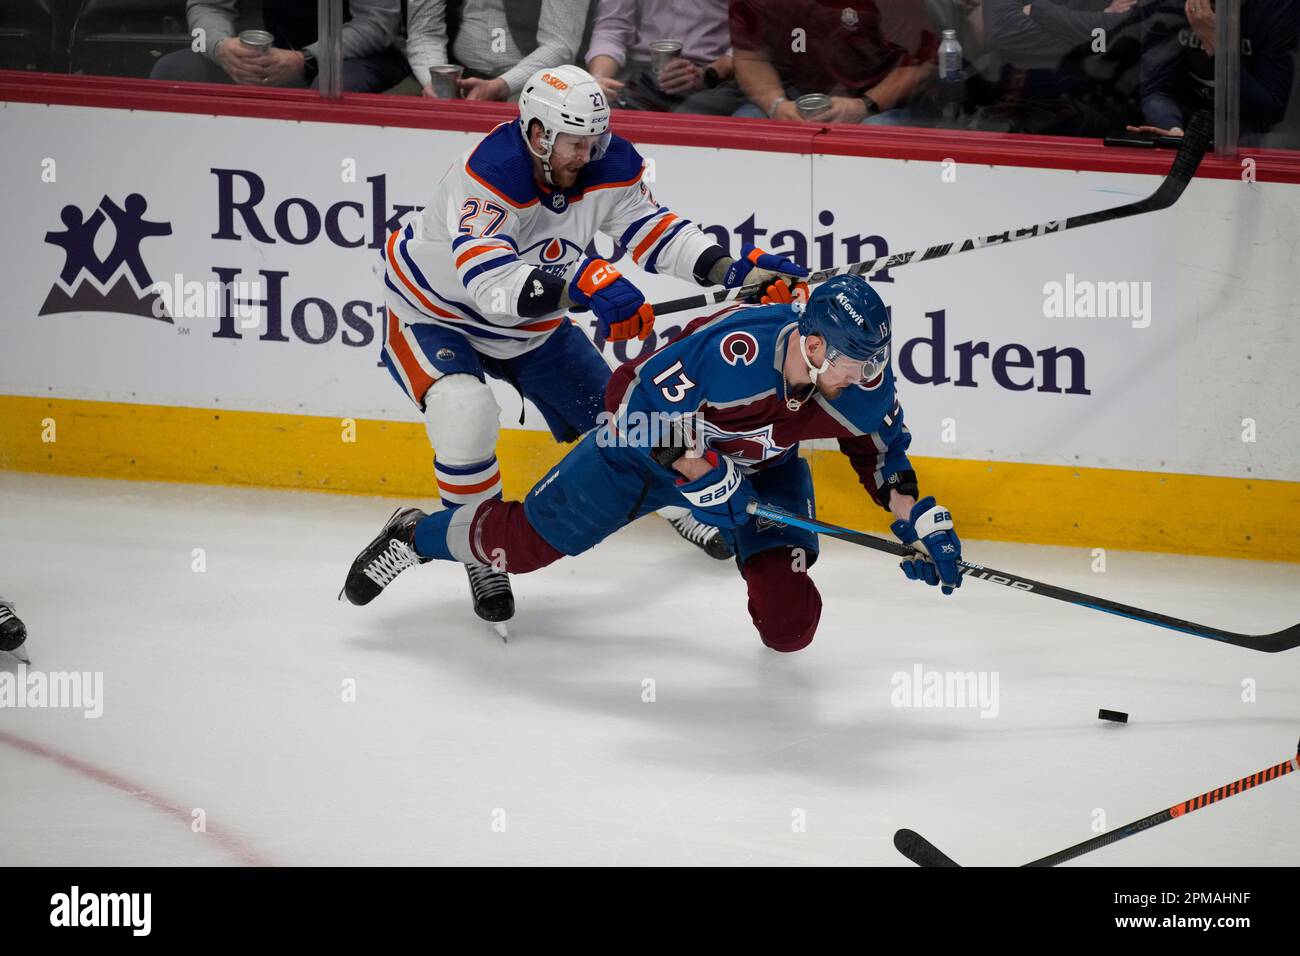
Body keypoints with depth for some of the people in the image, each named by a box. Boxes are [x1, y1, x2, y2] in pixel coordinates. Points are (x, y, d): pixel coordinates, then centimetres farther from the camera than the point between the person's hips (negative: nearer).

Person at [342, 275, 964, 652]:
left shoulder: (860, 379, -24)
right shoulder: (734, 347, -41)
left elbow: (882, 446, -3)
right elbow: (643, 402, -33)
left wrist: (919, 520, -10)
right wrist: (705, 478, -33)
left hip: (761, 465, 4)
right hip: (652, 440, -4)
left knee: (788, 622, -11)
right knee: (528, 542, -1)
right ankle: (417, 536, 27)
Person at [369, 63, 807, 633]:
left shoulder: (608, 167, -19)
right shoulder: (489, 176, -39)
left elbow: (652, 228, -8)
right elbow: (489, 280, -49)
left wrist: (731, 269, -23)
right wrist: (581, 284, -62)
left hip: (532, 326, 6)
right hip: (433, 312, -6)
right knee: (465, 414, -33)